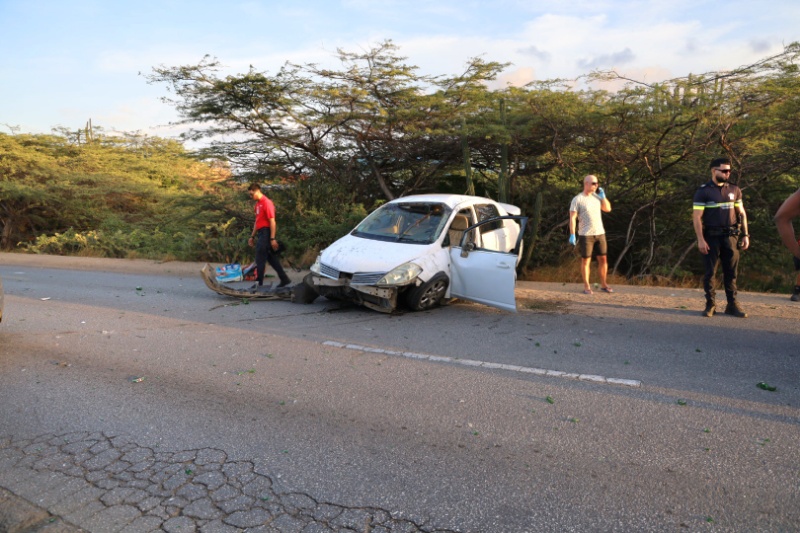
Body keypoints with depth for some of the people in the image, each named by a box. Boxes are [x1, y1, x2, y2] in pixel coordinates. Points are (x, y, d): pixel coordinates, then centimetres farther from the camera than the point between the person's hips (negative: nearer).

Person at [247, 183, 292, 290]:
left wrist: (272, 238, -20)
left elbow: (272, 222, -17)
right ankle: (284, 279, 18)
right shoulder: (258, 204, 15)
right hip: (261, 233, 9)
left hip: (266, 233, -9)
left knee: (260, 259, -6)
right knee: (271, 258, 12)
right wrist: (252, 236, 21)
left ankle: (259, 283, 0)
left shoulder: (267, 203, -13)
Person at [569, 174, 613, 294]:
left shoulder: (597, 197, 11)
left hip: (600, 233, 6)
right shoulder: (577, 199, -7)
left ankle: (603, 284, 19)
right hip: (585, 235, -6)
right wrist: (572, 235, -16)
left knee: (603, 259, 7)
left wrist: (602, 195, 4)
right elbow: (572, 218, -10)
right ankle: (586, 286, 9)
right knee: (586, 260, 1)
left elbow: (608, 209, 13)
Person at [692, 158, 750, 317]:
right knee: (710, 272, 0)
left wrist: (745, 235, 8)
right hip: (711, 238, -4)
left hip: (730, 237, 4)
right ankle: (710, 305, 8)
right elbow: (696, 217, -8)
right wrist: (700, 239, -15)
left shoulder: (734, 190, 11)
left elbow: (741, 213, 16)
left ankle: (732, 304, 12)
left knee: (731, 272, 5)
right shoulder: (703, 191, -2)